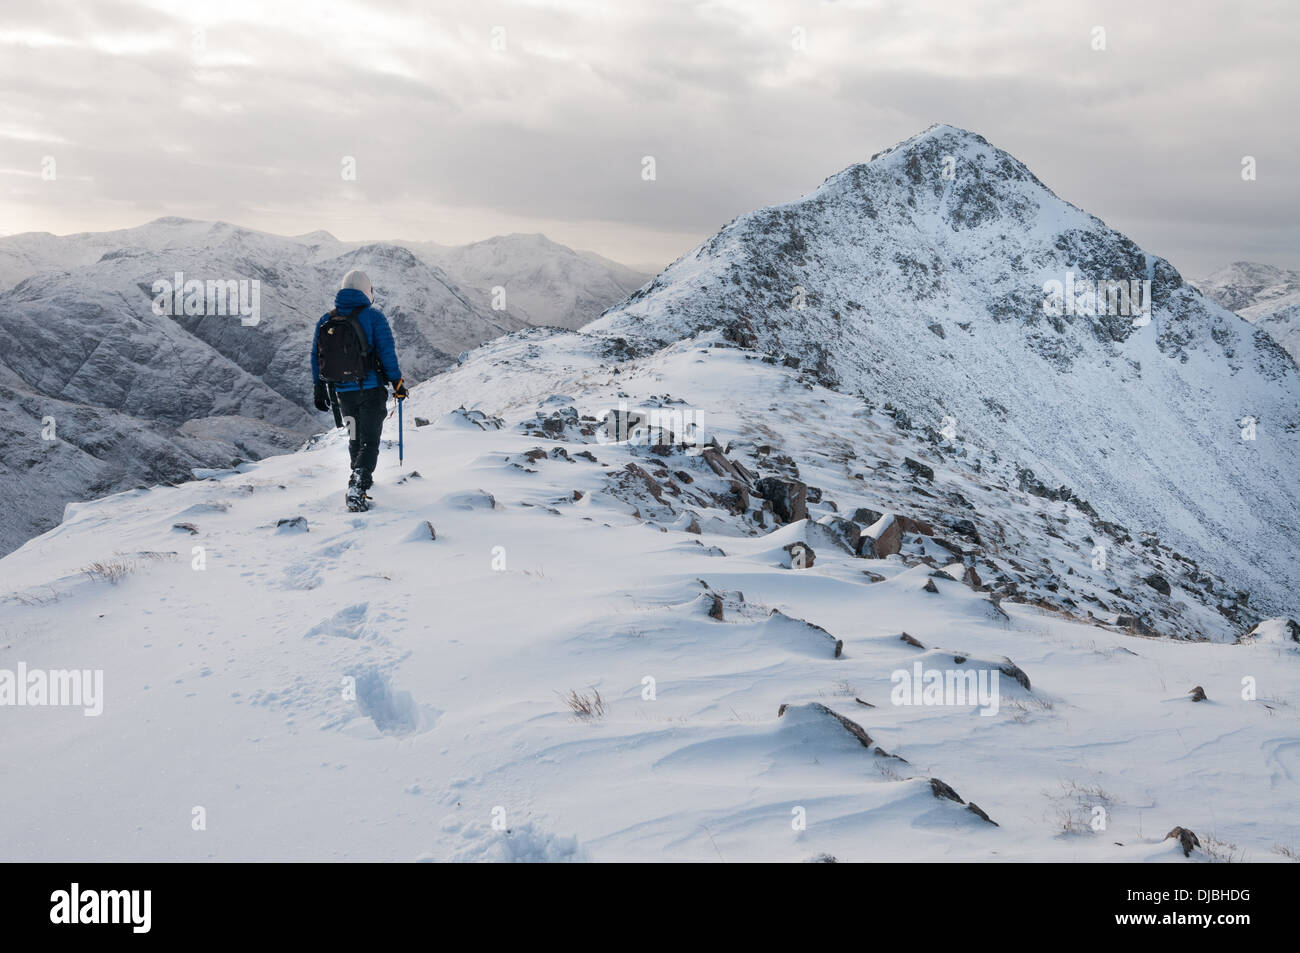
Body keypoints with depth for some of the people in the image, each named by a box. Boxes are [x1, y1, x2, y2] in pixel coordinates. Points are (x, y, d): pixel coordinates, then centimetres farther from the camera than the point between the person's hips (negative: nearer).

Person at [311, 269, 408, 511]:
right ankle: (357, 488, -22)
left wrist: (318, 391, 18)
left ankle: (360, 479, 39)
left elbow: (316, 358, 10)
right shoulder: (373, 316, -7)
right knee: (369, 442, -3)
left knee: (355, 439, 24)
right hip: (371, 391, -4)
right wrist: (396, 382, -2)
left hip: (342, 392, 4)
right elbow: (387, 352, -11)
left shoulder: (325, 321, 6)